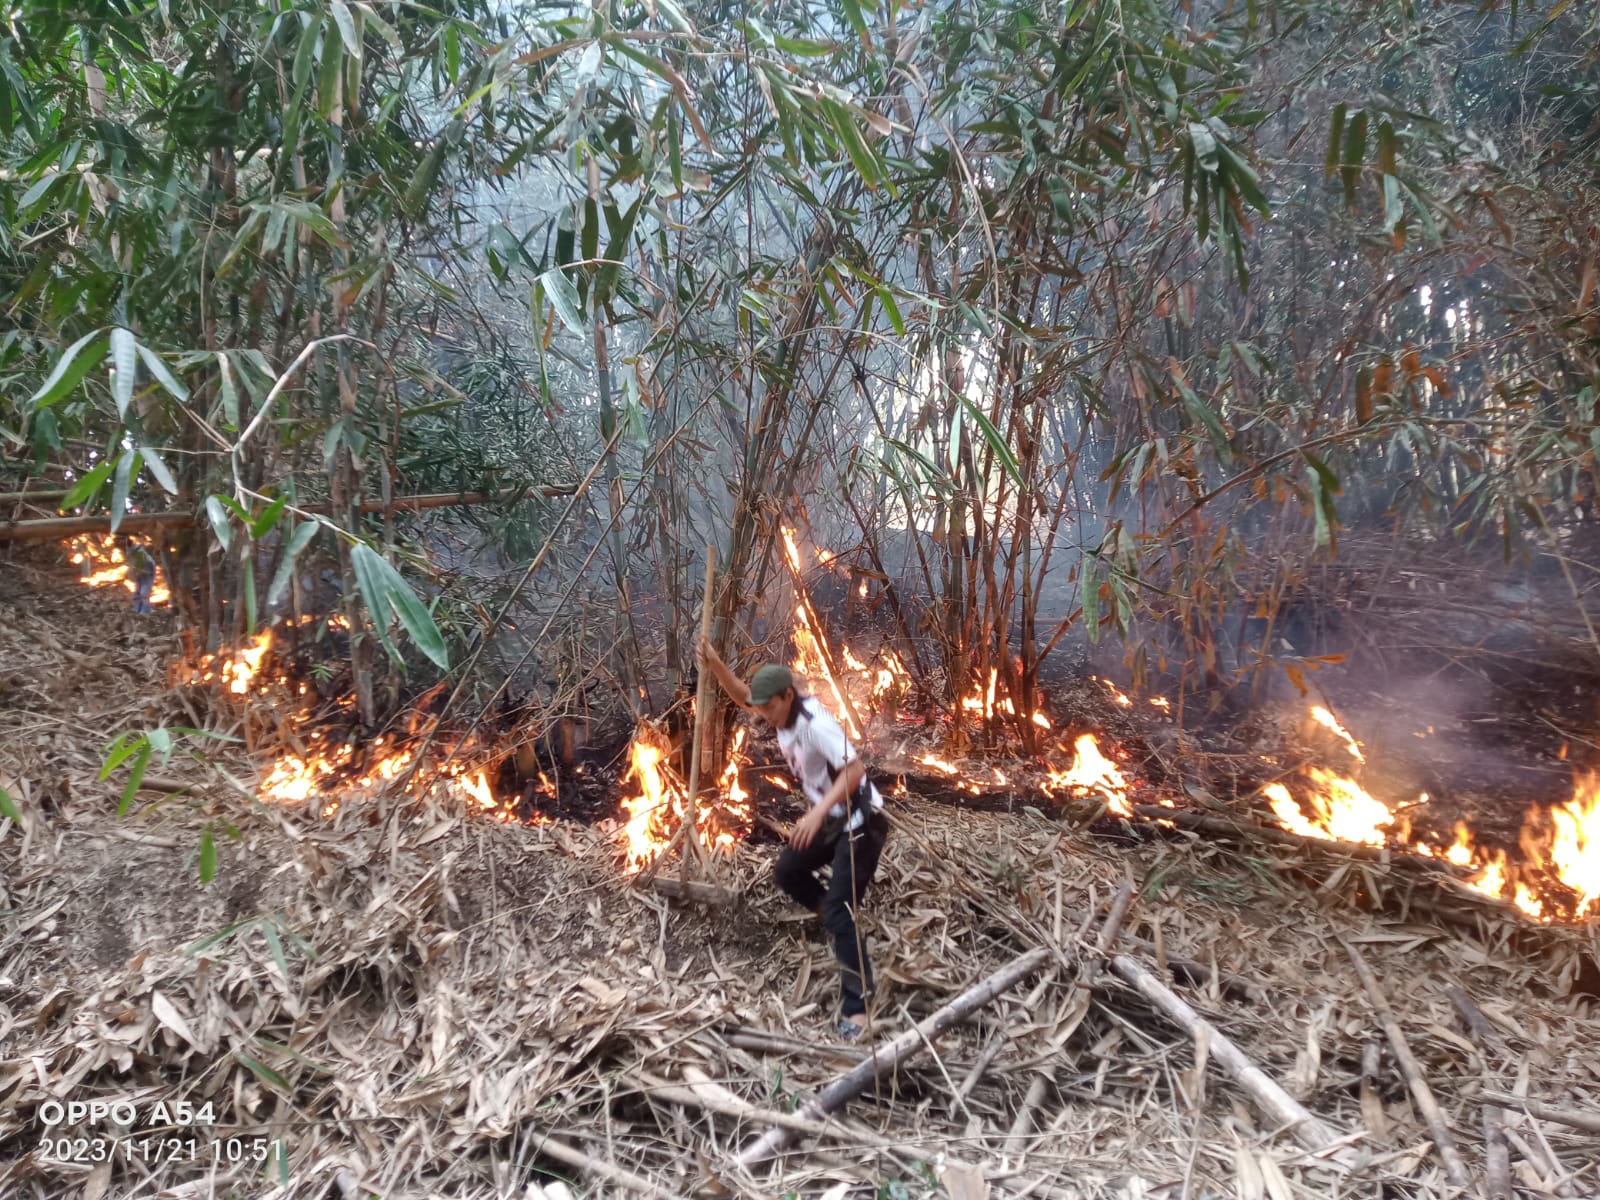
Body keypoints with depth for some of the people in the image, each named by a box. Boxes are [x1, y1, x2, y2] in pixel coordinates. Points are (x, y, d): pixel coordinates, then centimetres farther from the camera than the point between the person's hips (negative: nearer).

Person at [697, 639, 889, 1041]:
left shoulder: (817, 723, -28)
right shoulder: (783, 714, -1)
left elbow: (855, 769, -36)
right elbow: (743, 696, 13)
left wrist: (817, 813, -44)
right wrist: (715, 665, -4)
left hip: (860, 824, -10)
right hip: (830, 820, 10)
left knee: (839, 914, -13)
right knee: (787, 872, 23)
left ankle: (856, 1006, -6)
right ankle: (841, 919, 36)